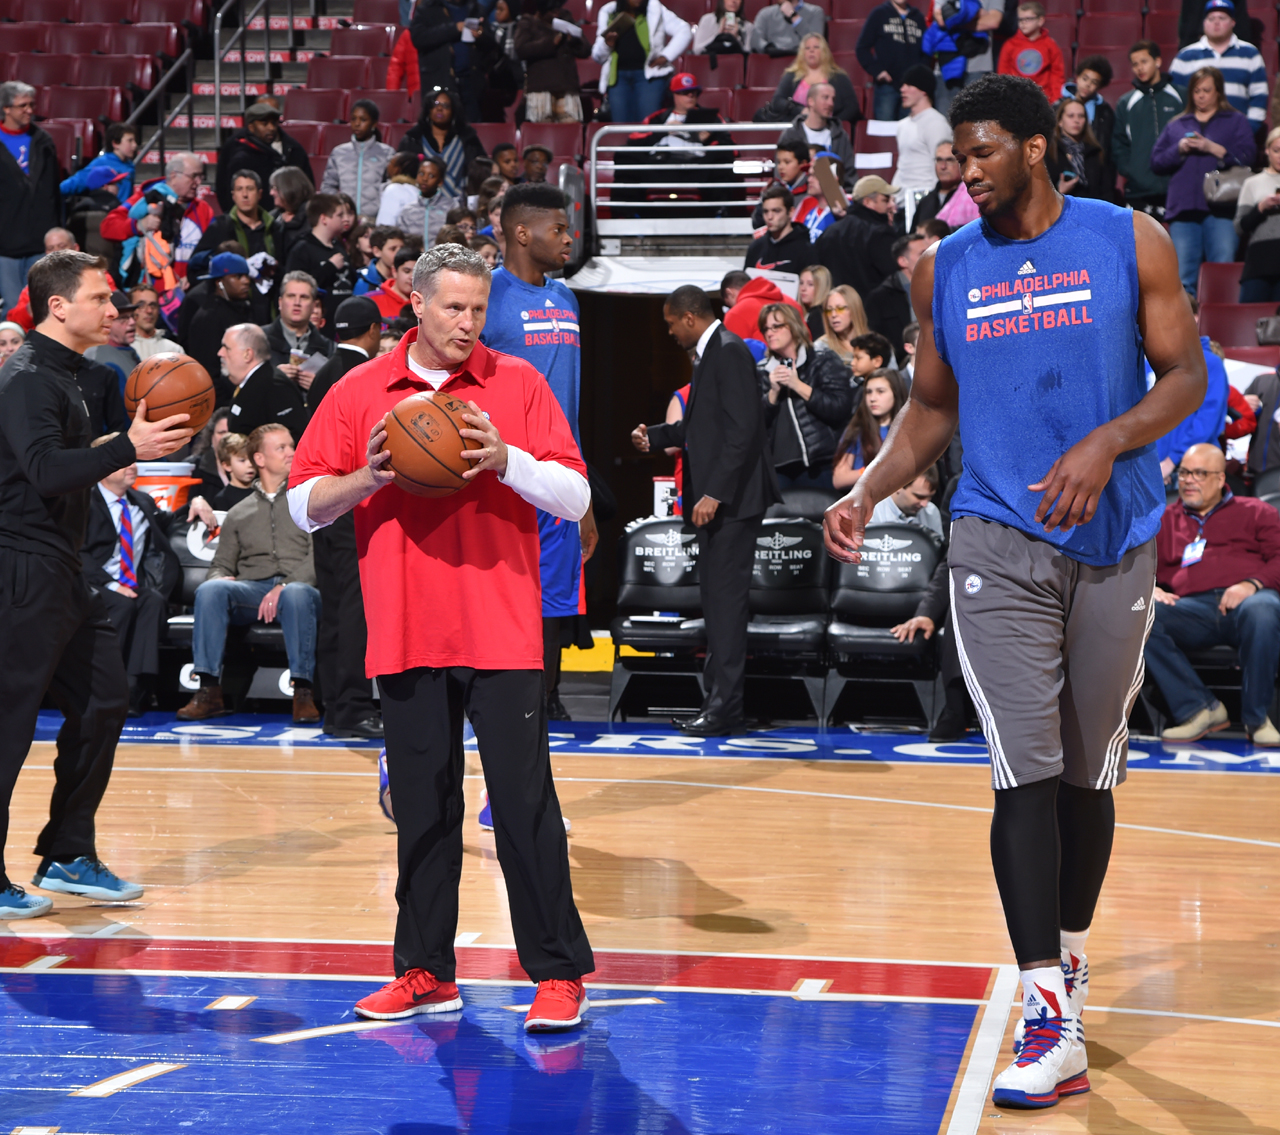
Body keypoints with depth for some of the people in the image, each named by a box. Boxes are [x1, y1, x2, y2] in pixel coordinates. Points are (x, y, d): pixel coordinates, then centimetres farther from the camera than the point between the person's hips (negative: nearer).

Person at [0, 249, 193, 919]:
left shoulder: (59, 375, 17)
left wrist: (118, 458, 17)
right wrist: (128, 449, -28)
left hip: (60, 572, 11)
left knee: (102, 700, 12)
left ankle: (67, 856, 20)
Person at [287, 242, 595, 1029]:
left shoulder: (518, 384, 4)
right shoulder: (358, 394, 8)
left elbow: (575, 496, -1)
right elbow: (305, 506, 8)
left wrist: (504, 460, -17)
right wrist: (370, 477, -11)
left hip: (502, 636, -2)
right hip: (405, 638, 2)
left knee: (525, 803, -5)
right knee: (422, 808, 7)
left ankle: (560, 972, 0)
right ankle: (426, 972, 17)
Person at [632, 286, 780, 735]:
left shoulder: (729, 351, -14)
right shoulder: (709, 353, 17)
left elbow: (741, 429, -22)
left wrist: (714, 493, -24)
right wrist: (656, 436, 25)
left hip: (731, 497, -11)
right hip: (716, 498, 11)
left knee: (726, 596, -10)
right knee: (715, 597, 13)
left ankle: (725, 709, -9)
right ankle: (717, 698, 18)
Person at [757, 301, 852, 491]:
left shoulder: (824, 361, 4)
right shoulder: (762, 371, 15)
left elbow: (841, 410, -9)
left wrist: (798, 386, -10)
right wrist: (773, 392, -7)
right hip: (777, 467, 3)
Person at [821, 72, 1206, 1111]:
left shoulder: (1130, 243, 0)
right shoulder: (944, 268, 7)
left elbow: (1185, 376, 0)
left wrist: (1107, 444, -17)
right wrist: (868, 492, 0)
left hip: (1115, 541, 0)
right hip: (999, 544, 0)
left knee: (1090, 773, 10)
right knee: (1027, 774, -10)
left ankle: (1069, 958, 31)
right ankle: (1051, 1022, -14)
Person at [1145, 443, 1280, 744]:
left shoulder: (1253, 512, 22)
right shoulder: (1165, 521, 29)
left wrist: (1253, 584, -11)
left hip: (1248, 599, -2)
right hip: (1192, 608, 2)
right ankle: (1199, 708, -27)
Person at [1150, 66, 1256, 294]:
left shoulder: (1236, 122, 13)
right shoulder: (1177, 125, 21)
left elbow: (1246, 156, -1)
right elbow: (1156, 161, 13)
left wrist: (1213, 148, -9)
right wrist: (1179, 149, -3)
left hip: (1220, 208, -3)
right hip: (1183, 207, 3)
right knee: (1183, 274, -3)